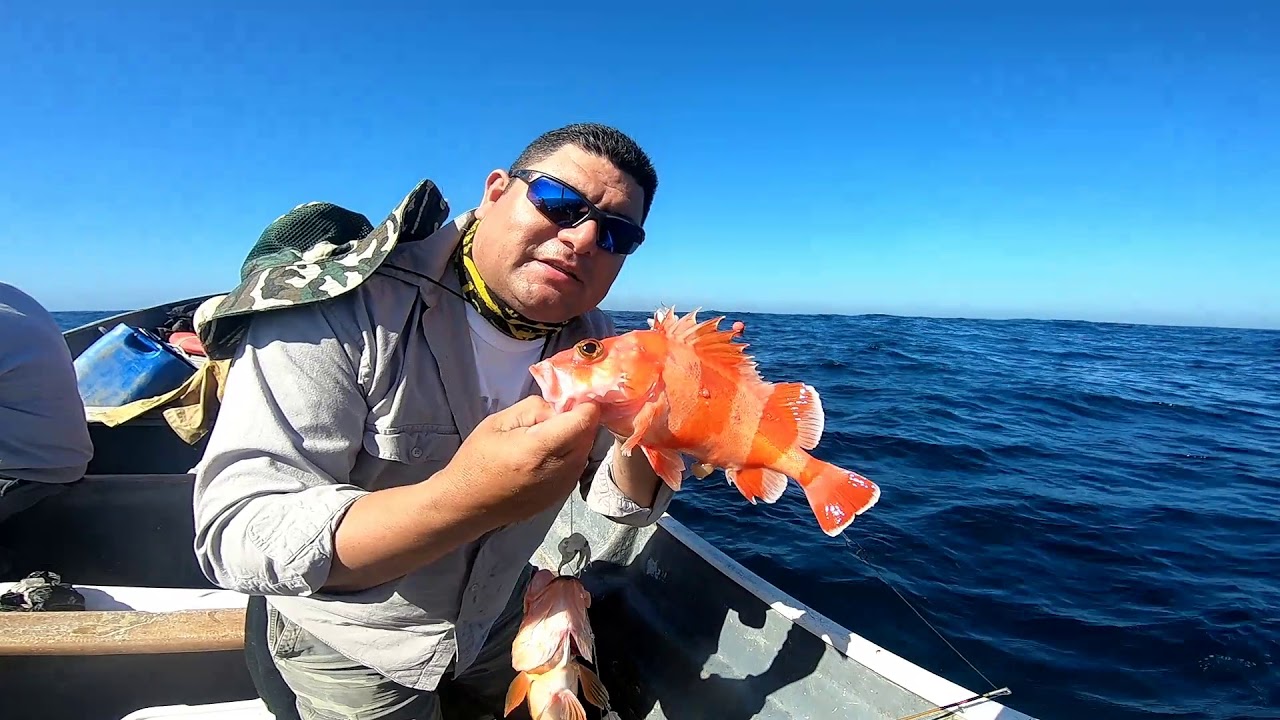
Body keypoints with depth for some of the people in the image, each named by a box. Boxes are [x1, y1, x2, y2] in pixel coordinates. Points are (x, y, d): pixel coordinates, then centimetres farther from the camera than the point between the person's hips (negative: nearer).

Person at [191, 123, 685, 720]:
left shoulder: (592, 339, -12)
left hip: (499, 620, 5)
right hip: (350, 648, -4)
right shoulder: (346, 307, -29)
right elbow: (233, 537, -34)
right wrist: (462, 499, -50)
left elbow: (625, 503, -7)